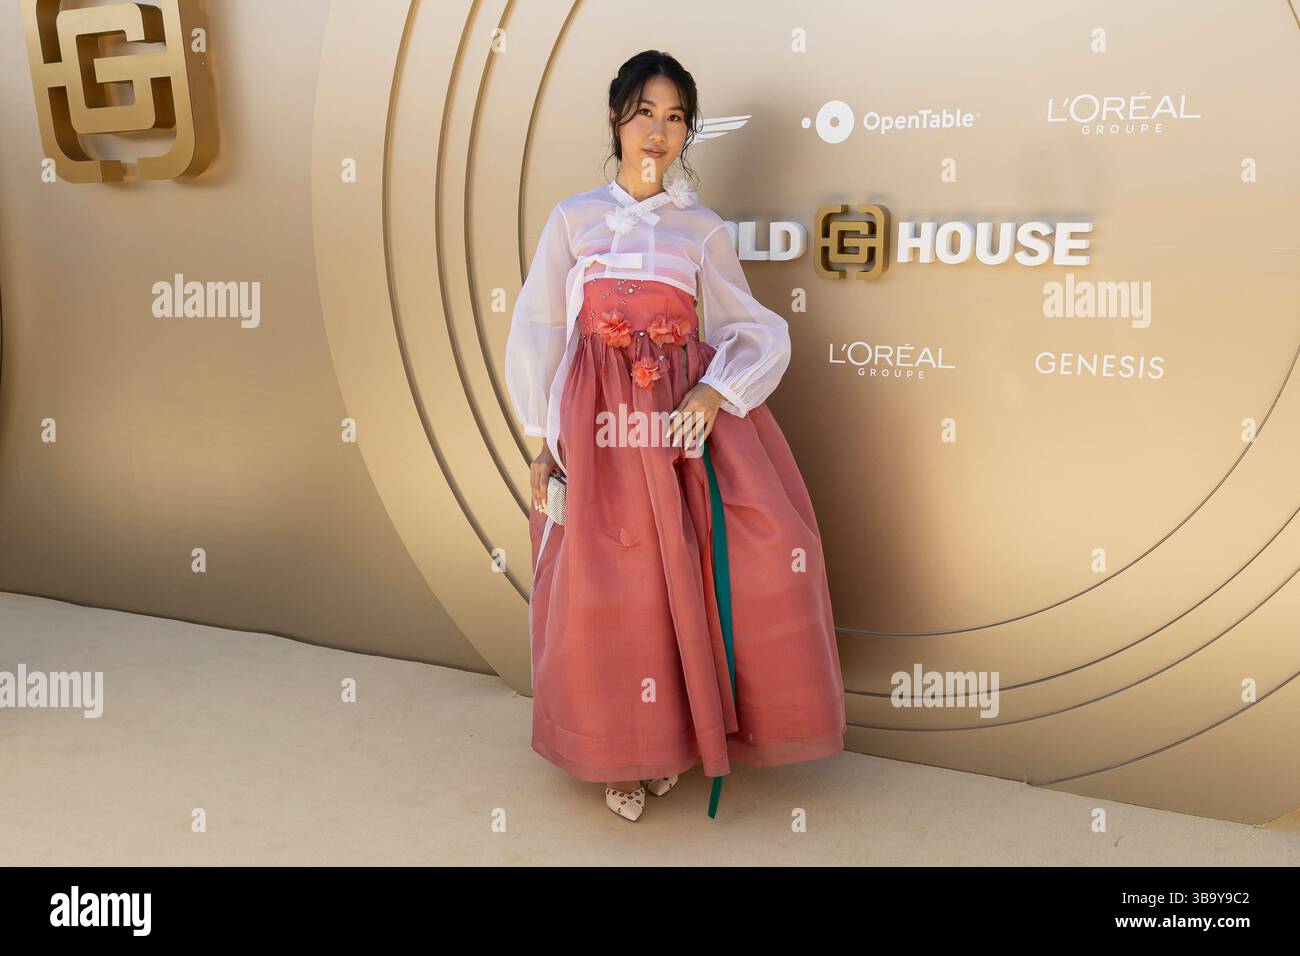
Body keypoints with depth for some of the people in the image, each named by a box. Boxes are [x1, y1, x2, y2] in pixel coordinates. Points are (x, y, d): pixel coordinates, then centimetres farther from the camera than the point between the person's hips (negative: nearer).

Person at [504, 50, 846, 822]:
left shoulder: (705, 230, 11)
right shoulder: (573, 219, 10)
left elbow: (760, 333, 8)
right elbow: (536, 332, 8)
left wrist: (715, 392, -11)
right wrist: (545, 441, 1)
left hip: (688, 415, 1)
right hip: (598, 422, 0)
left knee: (688, 577, -13)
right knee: (607, 589, -4)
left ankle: (680, 731, 10)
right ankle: (623, 753, 16)